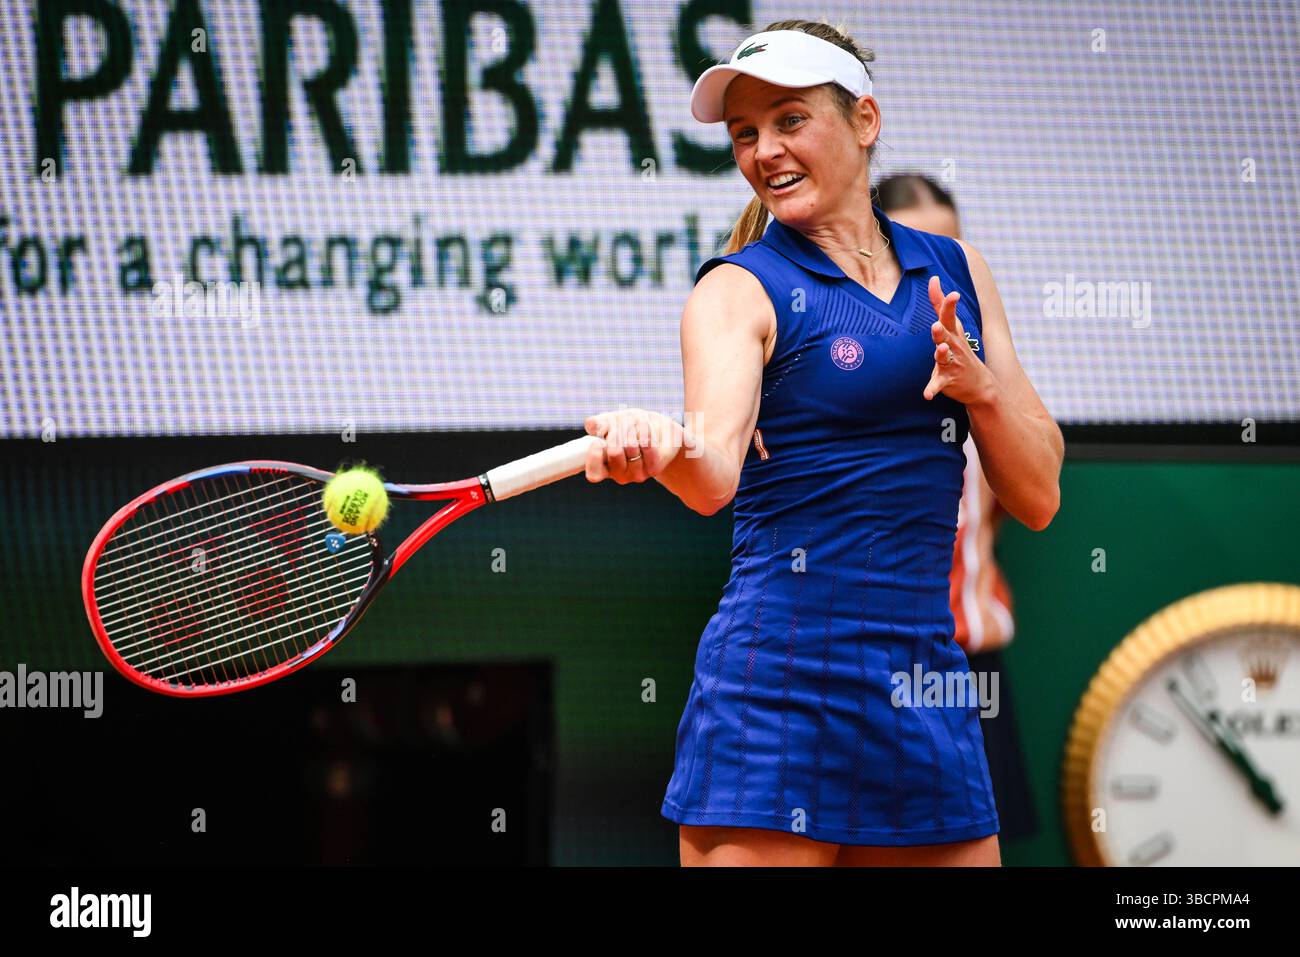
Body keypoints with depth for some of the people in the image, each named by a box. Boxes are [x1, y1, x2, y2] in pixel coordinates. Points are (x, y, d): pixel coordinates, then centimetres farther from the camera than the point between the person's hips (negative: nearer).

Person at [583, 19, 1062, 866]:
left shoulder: (952, 270, 13)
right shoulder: (740, 291, -2)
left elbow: (1036, 498, 11)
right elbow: (716, 471, -22)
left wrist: (981, 387, -7)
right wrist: (664, 449, -44)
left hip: (927, 680, 5)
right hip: (781, 692, -5)